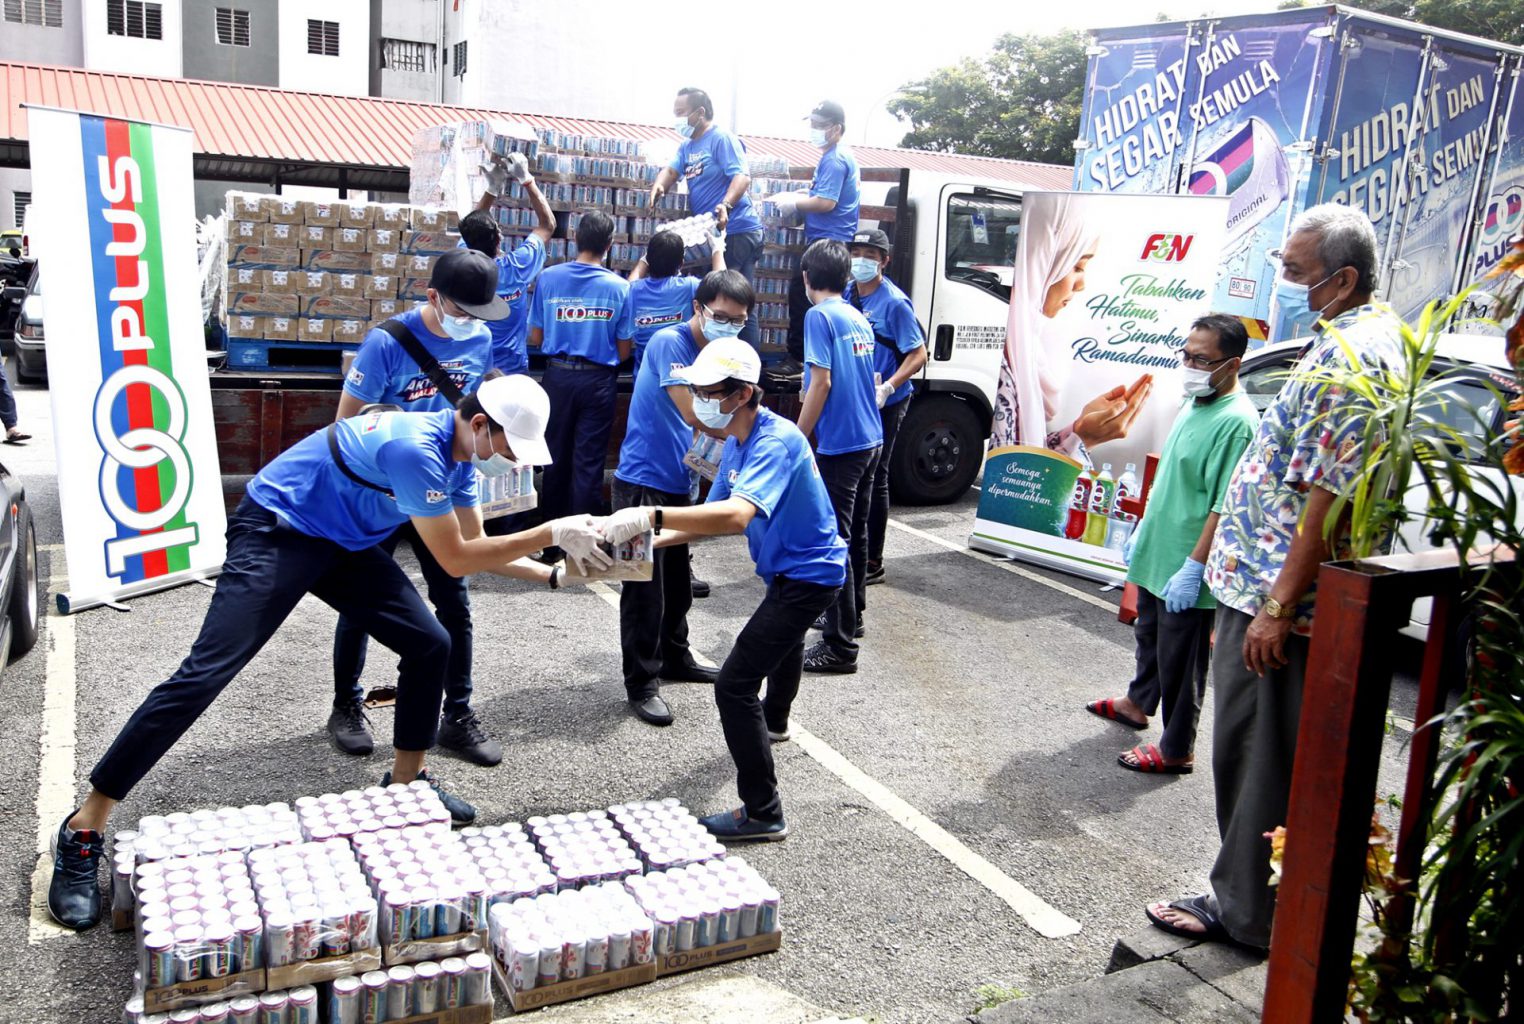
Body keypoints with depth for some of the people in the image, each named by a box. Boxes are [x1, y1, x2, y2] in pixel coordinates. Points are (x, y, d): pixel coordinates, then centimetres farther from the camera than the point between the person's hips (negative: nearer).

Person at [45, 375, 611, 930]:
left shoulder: (459, 454, -1)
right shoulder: (415, 448, -30)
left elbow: (476, 545, 6)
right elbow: (456, 560, -24)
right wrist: (551, 533, -22)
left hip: (342, 542, 9)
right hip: (276, 532, -9)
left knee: (429, 644, 1)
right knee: (205, 673, -15)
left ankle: (406, 779, 21)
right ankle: (82, 833, -6)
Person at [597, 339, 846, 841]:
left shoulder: (775, 441, -29)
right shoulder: (736, 444, 2)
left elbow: (737, 515, -45)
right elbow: (716, 512, 3)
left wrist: (651, 516, -53)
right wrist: (653, 540, -14)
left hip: (809, 574, -11)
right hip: (790, 568, 11)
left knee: (734, 685, -17)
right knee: (783, 638, 37)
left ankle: (763, 813, -10)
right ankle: (773, 723, 68)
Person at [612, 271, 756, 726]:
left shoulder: (714, 355, 10)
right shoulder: (670, 342, -16)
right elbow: (692, 414, -22)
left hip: (677, 483, 9)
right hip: (643, 482, -8)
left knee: (677, 578, 20)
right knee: (645, 585, -3)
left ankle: (674, 658, 37)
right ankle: (641, 684, 7)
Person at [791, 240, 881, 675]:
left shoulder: (819, 316, -11)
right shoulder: (860, 318, 14)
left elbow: (822, 383, -17)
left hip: (839, 444, -9)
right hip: (870, 441, 9)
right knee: (855, 535, 20)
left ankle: (841, 646, -3)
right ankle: (849, 618, 35)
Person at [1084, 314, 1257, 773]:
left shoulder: (1236, 421, -22)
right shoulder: (1193, 404, 8)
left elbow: (1224, 507, -25)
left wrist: (1193, 567, -26)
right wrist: (1142, 531, 22)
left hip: (1185, 569, -9)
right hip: (1156, 553, 9)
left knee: (1179, 660, 3)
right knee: (1150, 636, 27)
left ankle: (1177, 750, 18)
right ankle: (1138, 703, 48)